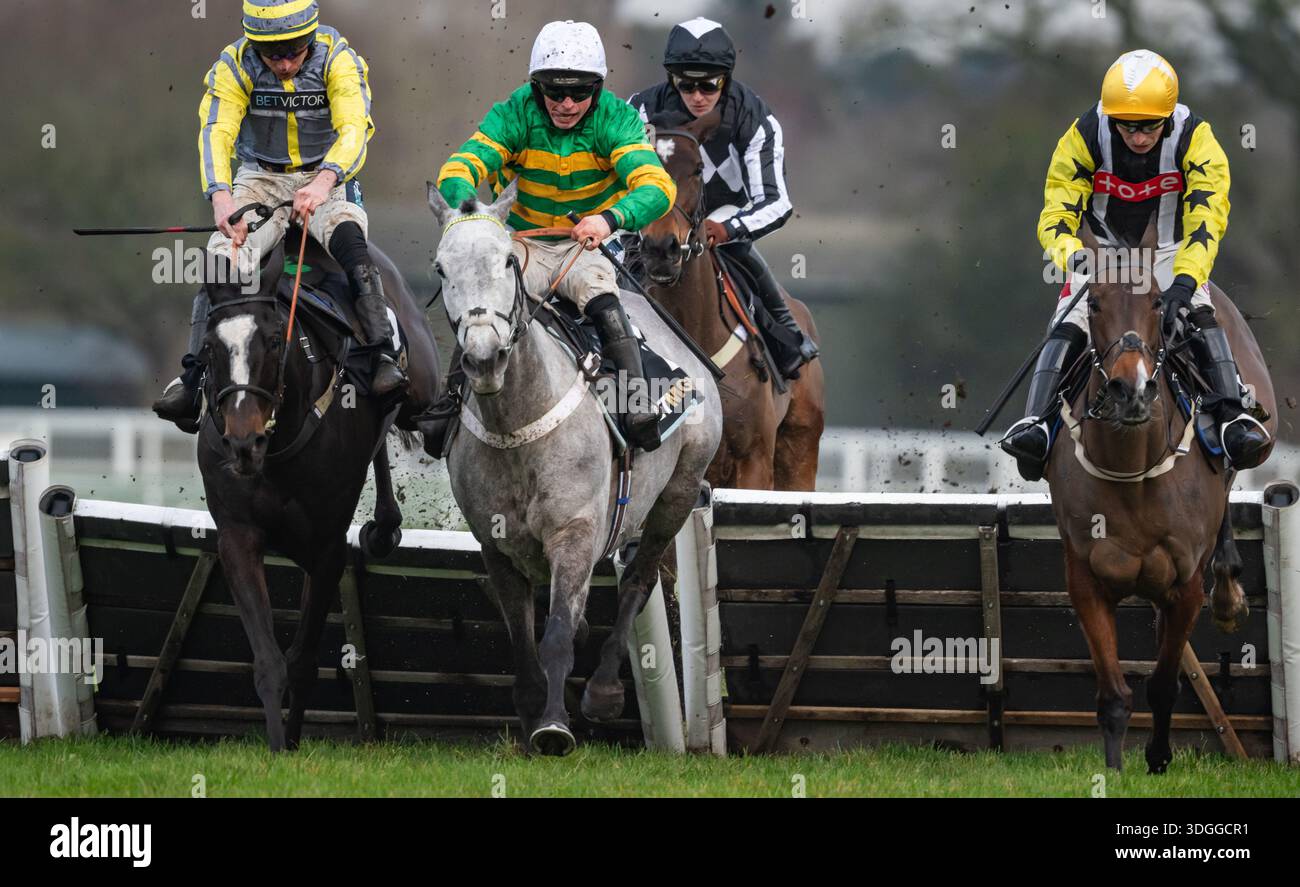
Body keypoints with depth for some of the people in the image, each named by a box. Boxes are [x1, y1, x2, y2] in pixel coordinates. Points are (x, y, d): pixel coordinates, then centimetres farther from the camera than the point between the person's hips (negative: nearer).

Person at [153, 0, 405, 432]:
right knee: (222, 259, -23)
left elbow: (354, 128, -24)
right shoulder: (233, 66, -9)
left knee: (350, 241, -33)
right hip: (261, 180, 2)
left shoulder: (338, 60, -13)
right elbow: (216, 132, -20)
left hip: (326, 178, -2)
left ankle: (384, 358, -38)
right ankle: (195, 375, -23)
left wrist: (325, 180, -45)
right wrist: (221, 197, -39)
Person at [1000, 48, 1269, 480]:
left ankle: (1233, 416, -36)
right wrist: (1073, 256, -44)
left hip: (1171, 253, 0)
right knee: (1069, 326, -25)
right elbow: (1056, 216, -21)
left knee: (1200, 315, -28)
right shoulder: (1084, 138, -20)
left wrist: (1185, 280, -45)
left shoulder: (1195, 141, -22)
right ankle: (1035, 423, -34)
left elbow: (1206, 220, -29)